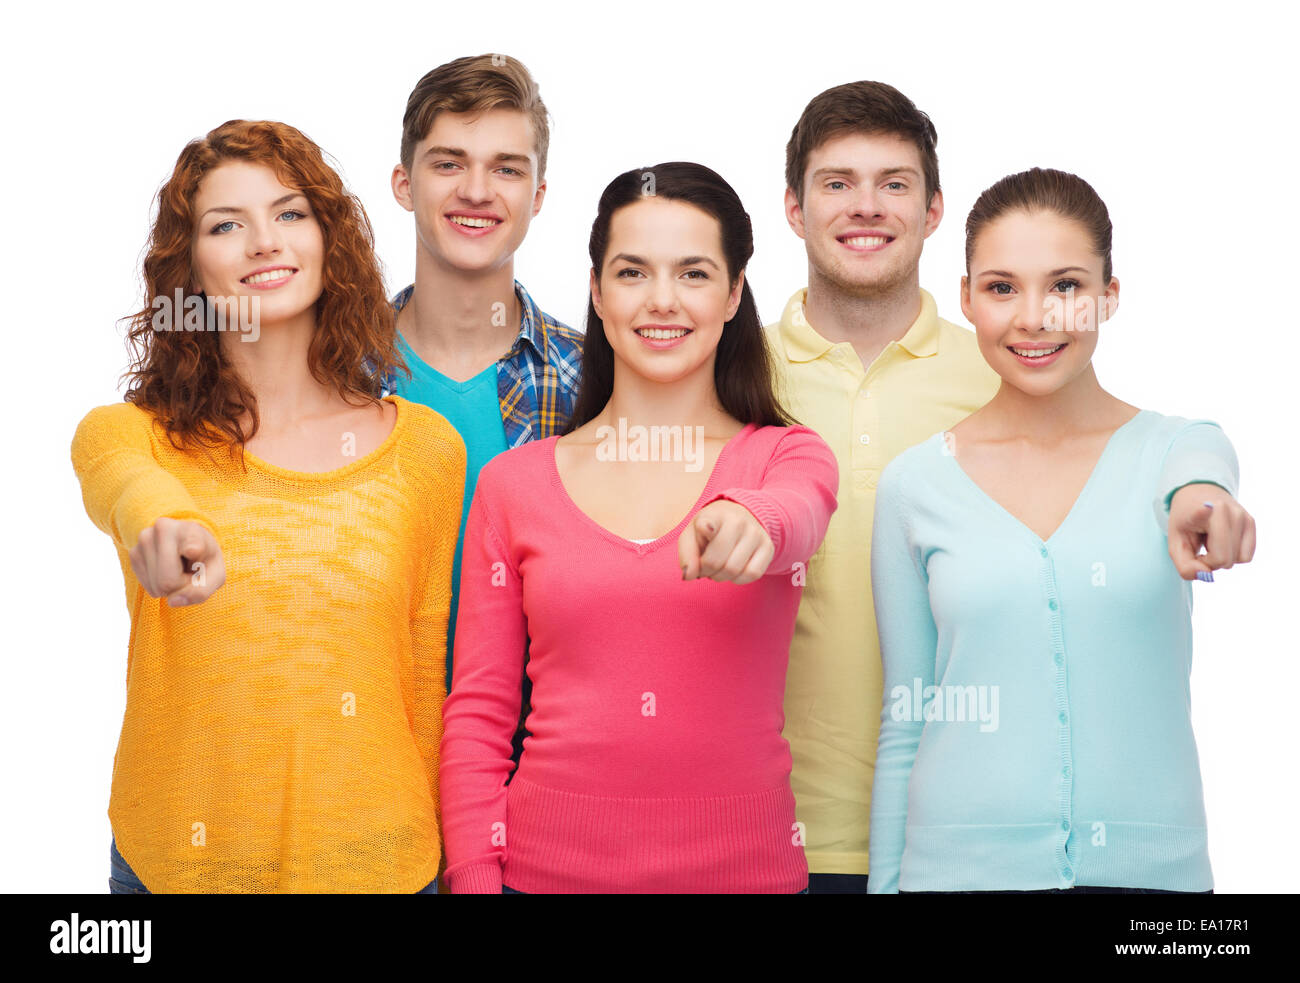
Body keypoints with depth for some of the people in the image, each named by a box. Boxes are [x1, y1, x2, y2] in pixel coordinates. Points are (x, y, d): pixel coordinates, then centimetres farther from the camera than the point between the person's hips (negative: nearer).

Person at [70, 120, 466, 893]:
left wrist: (435, 861, 8)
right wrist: (165, 529, -50)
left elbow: (430, 680, 5)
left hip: (373, 859, 0)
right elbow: (129, 489, -28)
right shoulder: (123, 435, -3)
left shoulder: (426, 448, -1)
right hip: (177, 858, 0)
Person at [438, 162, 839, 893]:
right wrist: (476, 879, -6)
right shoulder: (513, 484, 3)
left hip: (744, 864, 0)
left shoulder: (787, 457, 2)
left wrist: (749, 523, -45)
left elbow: (799, 516, -23)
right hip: (550, 866, 1)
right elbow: (478, 713, 4)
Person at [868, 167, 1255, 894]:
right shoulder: (916, 485, 0)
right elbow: (904, 724, 3)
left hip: (1151, 865, 0)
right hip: (963, 862, 0)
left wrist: (1199, 498, -46)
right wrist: (885, 882, 2)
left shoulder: (1180, 447, 1)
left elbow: (1201, 468, -24)